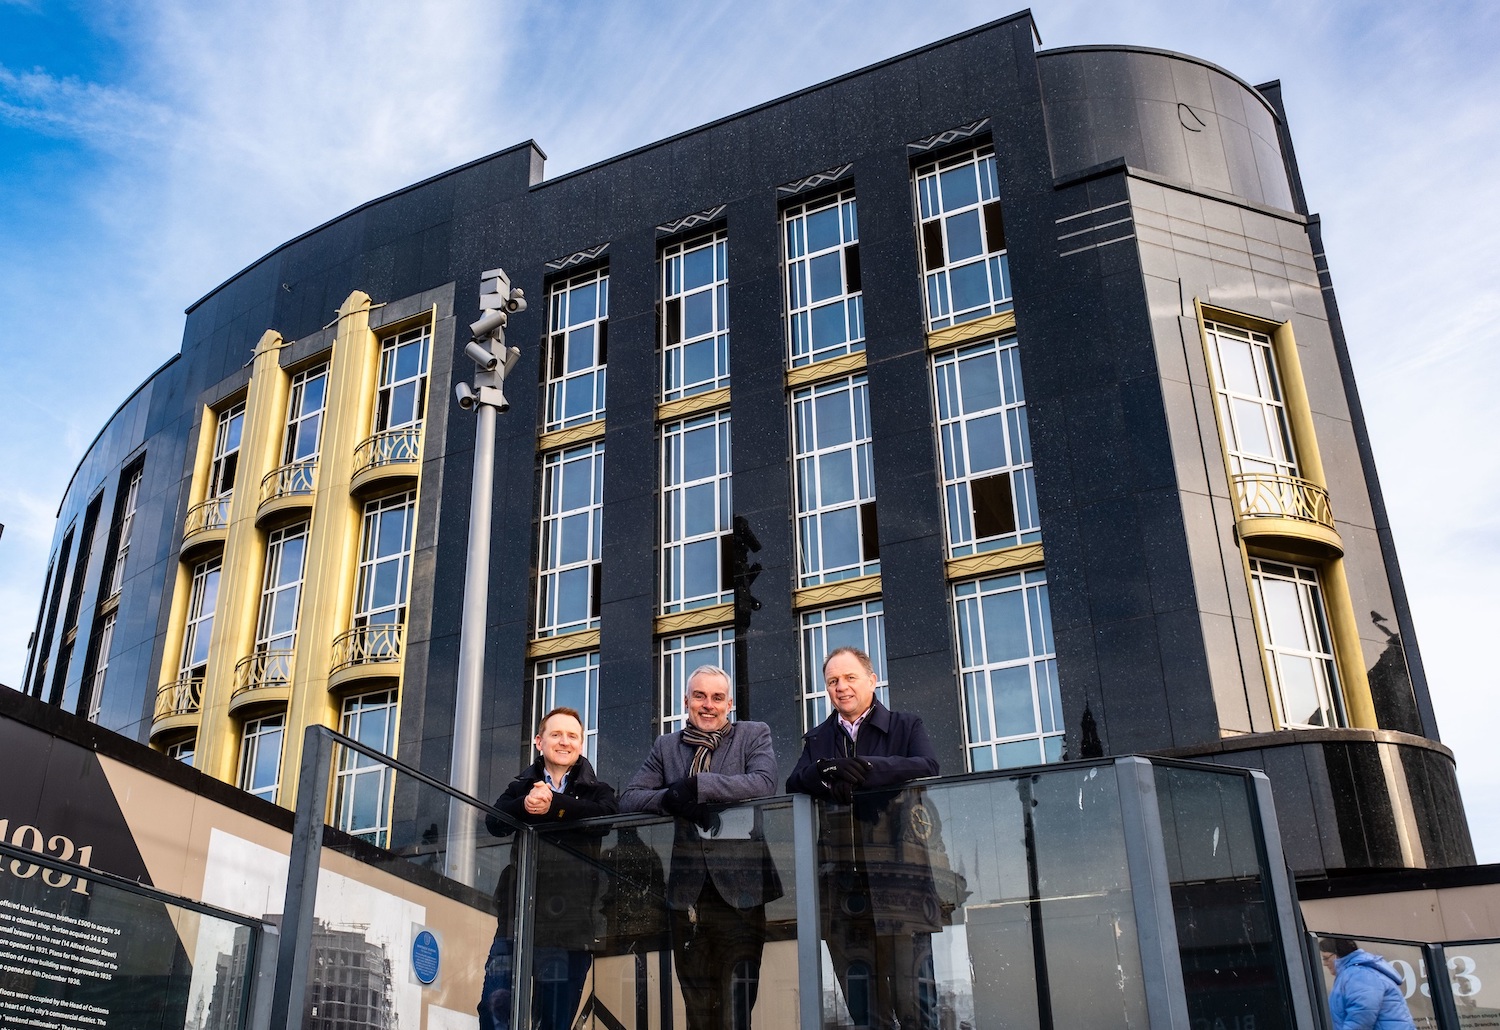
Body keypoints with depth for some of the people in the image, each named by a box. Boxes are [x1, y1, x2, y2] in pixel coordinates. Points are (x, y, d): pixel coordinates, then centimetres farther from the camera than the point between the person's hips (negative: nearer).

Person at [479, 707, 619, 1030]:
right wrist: (525, 805, -24)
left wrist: (554, 805, -20)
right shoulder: (522, 787, 15)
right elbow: (495, 823, -4)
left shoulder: (595, 790, 11)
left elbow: (609, 815, -12)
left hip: (571, 918, -1)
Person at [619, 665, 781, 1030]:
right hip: (687, 894, 3)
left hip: (739, 891, -3)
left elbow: (765, 783, -12)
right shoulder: (666, 746, 15)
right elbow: (628, 799, 6)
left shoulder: (754, 735, 6)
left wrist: (696, 787, -17)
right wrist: (671, 799, -15)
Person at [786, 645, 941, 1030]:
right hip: (841, 886, 3)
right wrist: (823, 773, -18)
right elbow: (793, 784, 5)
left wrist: (859, 768, -20)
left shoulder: (906, 727, 11)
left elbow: (927, 767, -9)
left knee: (912, 998, -6)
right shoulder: (817, 740, 21)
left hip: (898, 881, -3)